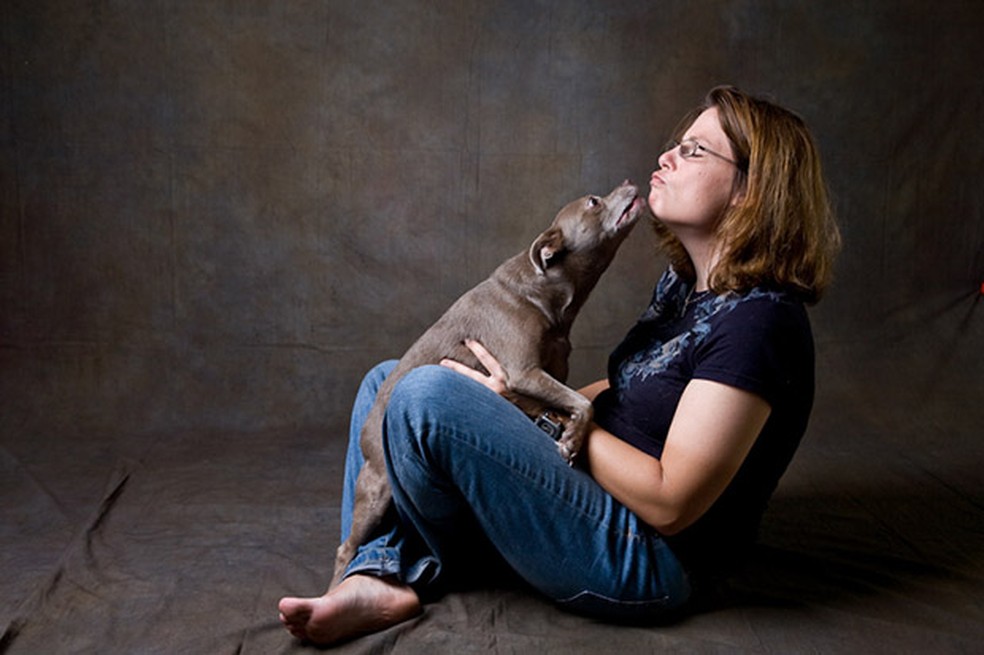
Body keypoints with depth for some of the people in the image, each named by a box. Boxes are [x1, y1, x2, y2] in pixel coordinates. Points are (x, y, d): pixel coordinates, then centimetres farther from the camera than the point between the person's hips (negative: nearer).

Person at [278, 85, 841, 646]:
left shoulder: (758, 321, -21)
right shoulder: (685, 282, 8)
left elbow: (669, 502, -23)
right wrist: (526, 397, 5)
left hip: (642, 562, -10)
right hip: (594, 489, 10)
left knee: (426, 394, -26)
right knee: (388, 382, 11)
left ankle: (454, 566, 2)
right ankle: (384, 575, -5)